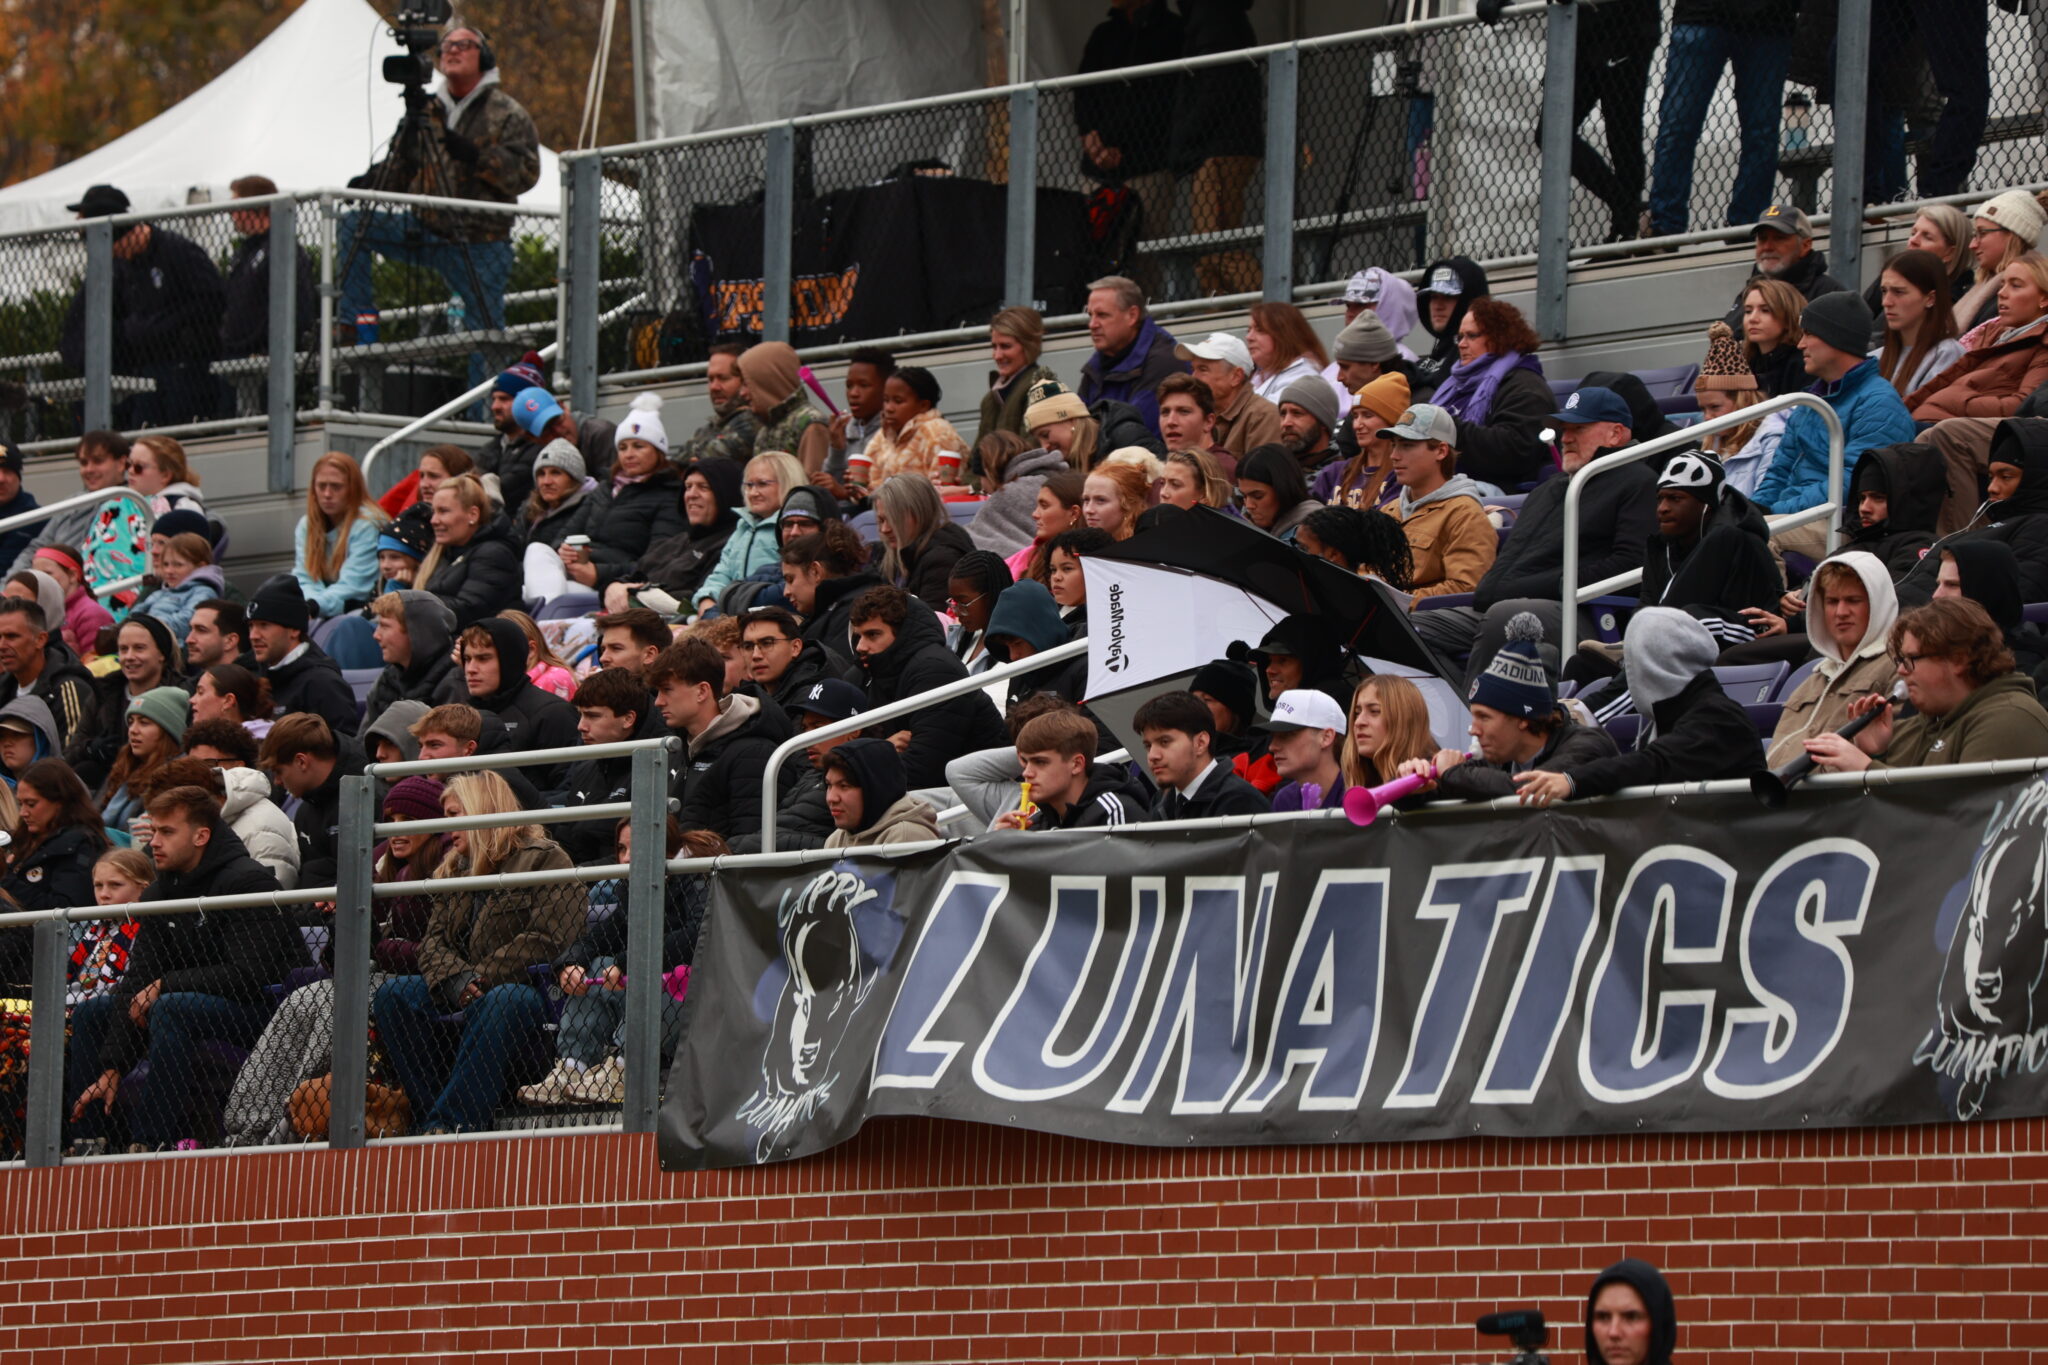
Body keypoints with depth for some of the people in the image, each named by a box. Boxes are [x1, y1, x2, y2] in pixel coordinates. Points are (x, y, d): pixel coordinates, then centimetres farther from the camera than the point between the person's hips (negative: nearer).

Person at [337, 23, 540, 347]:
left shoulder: (508, 114, -3)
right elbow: (402, 168, 19)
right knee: (353, 225, -8)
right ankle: (360, 325, -7)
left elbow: (526, 172, -14)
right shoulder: (427, 110, 11)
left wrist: (476, 156, -26)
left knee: (486, 330, -4)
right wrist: (374, 178, -1)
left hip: (479, 246, -4)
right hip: (425, 232, 4)